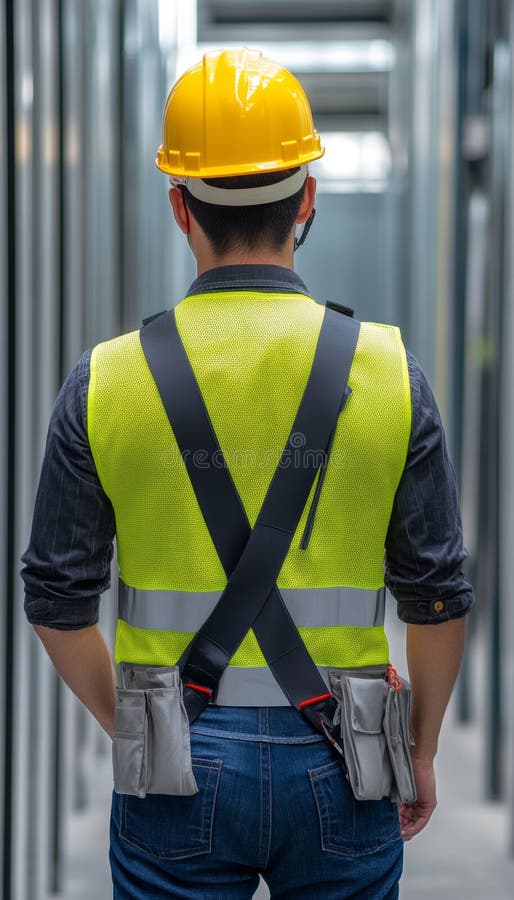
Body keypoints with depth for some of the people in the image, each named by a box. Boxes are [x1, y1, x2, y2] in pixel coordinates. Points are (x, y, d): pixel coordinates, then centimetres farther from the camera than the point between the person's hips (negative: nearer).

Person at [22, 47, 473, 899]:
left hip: (178, 774, 0)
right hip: (336, 768, 0)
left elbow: (57, 601, -1)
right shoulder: (391, 372, -7)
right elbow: (438, 596, -3)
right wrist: (422, 749, 11)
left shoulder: (104, 382, -6)